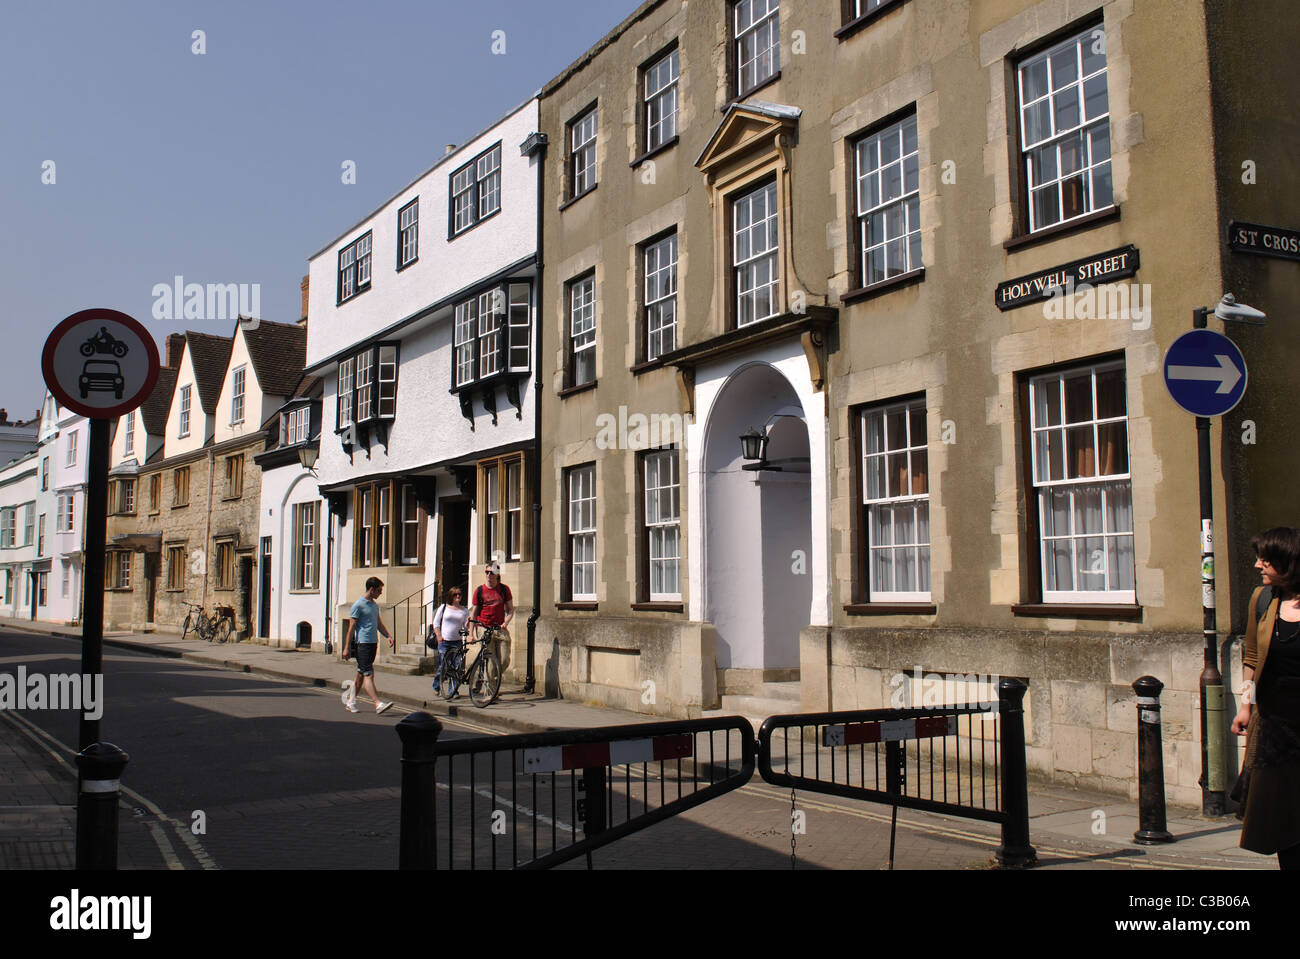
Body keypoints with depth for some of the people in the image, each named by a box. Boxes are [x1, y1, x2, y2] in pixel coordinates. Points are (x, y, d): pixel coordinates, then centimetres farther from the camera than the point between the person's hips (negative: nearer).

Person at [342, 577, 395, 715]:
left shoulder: (375, 605, 16)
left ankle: (351, 701, 24)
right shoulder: (358, 605, -9)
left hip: (373, 643, 8)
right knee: (368, 675, -11)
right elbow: (351, 627, -9)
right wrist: (347, 647, -11)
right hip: (362, 643, -8)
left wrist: (388, 636, 13)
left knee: (361, 674, 14)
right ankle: (378, 704, -18)